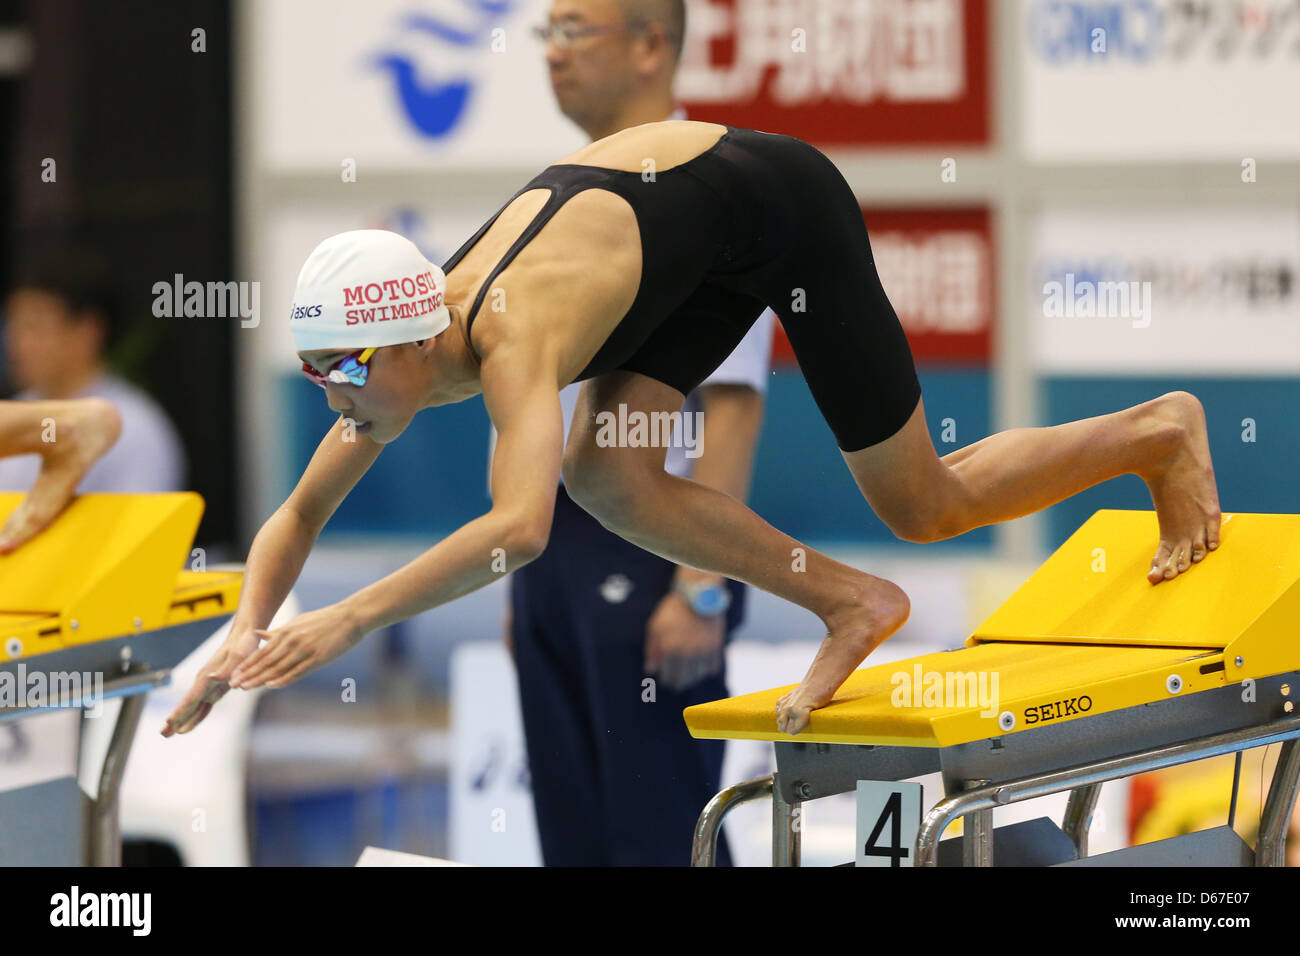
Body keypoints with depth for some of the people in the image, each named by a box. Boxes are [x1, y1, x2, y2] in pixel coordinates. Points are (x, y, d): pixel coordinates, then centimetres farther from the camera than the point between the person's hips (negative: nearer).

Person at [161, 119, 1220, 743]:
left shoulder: (508, 335, -38)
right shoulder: (397, 347, -15)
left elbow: (519, 529, -53)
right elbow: (295, 519, -5)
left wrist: (347, 621, -53)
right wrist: (247, 634, -23)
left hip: (776, 199, -7)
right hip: (705, 250, 7)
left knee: (922, 507, 2)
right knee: (604, 474, -13)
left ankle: (1160, 432, 24)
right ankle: (852, 603, 3)